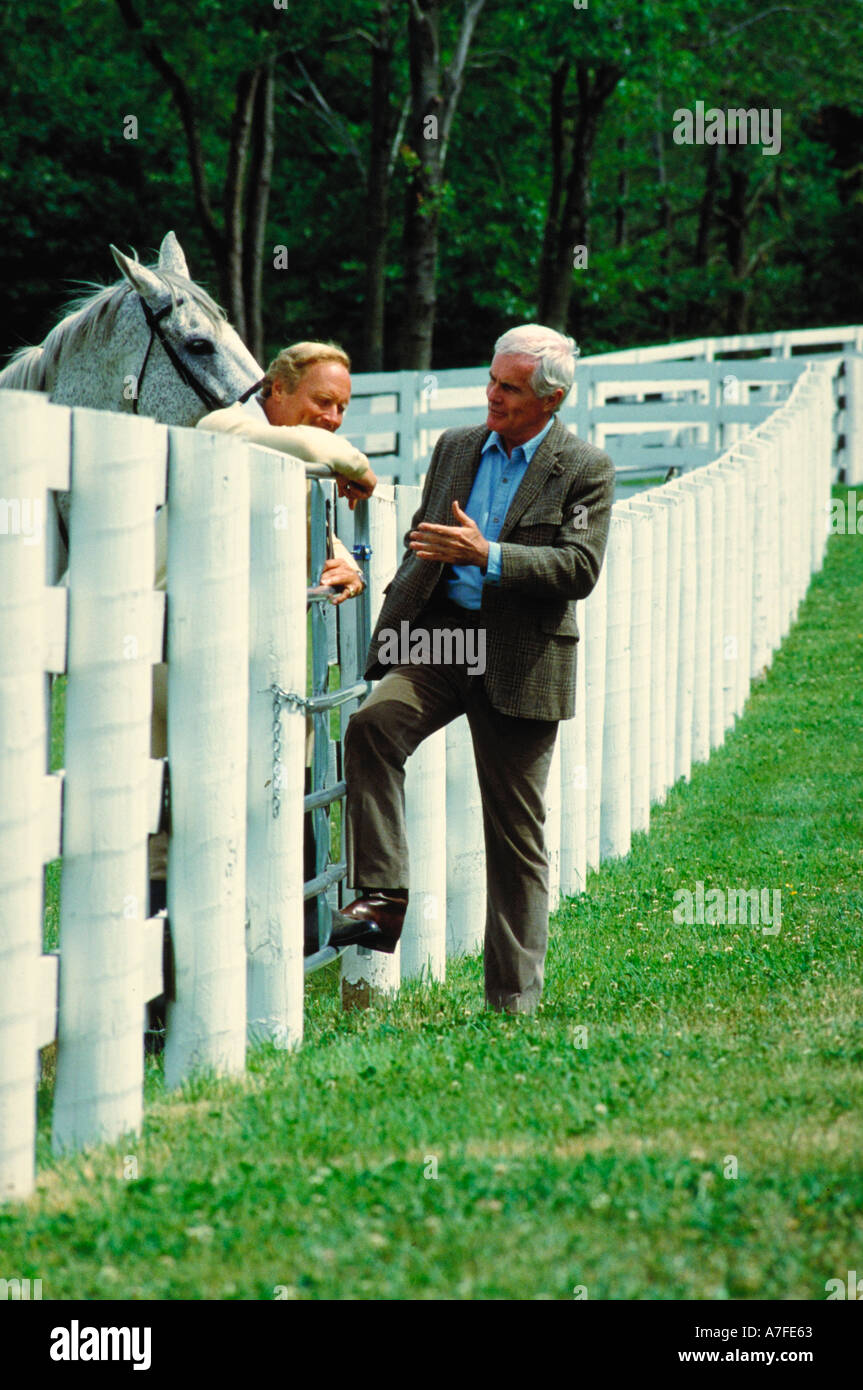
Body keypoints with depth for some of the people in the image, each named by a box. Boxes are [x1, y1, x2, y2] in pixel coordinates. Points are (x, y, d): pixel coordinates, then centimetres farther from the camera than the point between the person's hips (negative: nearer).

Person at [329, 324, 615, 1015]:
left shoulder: (586, 470, -2)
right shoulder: (454, 448, 12)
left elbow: (580, 568, -13)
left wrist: (487, 556, -23)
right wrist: (393, 627, 11)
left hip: (520, 658, -3)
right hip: (438, 637, 3)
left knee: (516, 830, 2)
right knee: (372, 726, -28)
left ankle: (514, 997, 9)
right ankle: (383, 899, -28)